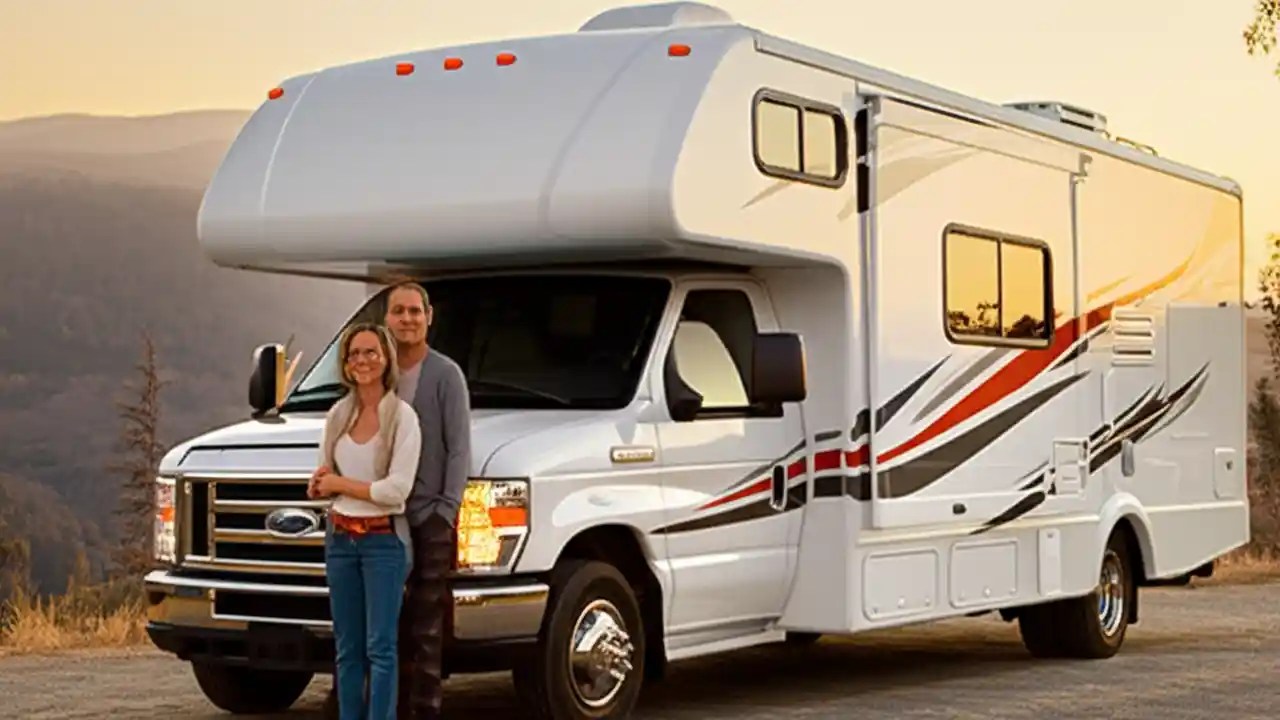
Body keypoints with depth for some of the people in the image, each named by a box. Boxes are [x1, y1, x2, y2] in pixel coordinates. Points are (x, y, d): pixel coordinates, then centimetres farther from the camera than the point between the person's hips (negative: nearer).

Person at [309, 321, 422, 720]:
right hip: (340, 538, 6)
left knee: (380, 646, -7)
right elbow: (322, 481, 20)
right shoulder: (337, 414, 8)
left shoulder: (402, 416, -9)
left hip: (384, 540, -6)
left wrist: (340, 483, -8)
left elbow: (396, 490, -16)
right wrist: (322, 484, -4)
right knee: (347, 648, 8)